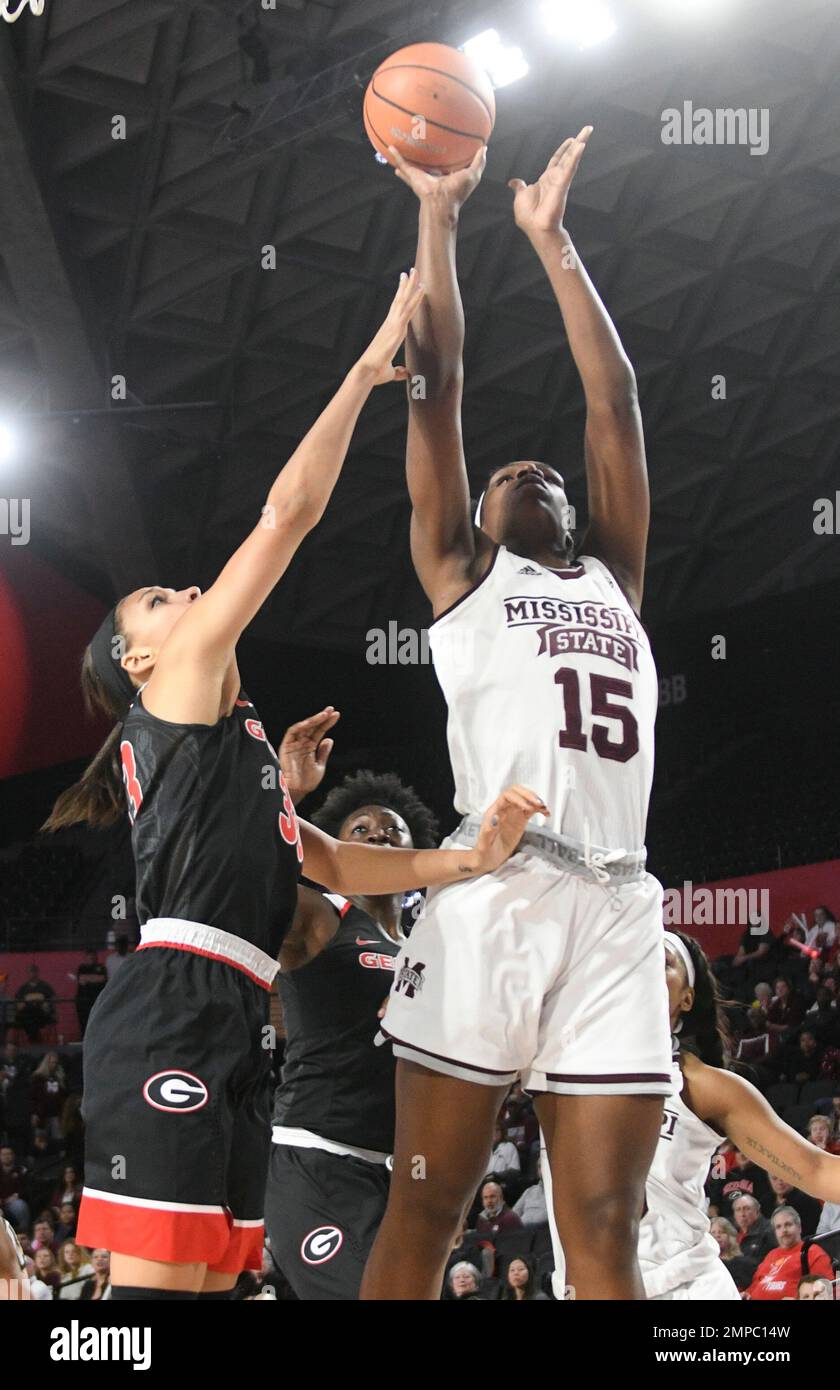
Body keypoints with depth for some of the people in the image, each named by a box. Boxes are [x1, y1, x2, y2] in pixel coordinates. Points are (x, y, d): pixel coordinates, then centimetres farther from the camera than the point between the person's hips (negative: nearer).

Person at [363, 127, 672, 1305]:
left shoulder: (614, 577, 27)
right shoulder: (458, 570, 19)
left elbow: (614, 400, 25)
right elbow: (438, 381, 15)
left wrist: (552, 242, 28)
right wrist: (440, 218, 20)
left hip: (617, 907, 4)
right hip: (489, 893, -3)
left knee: (606, 1234, 1)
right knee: (425, 1210, -2)